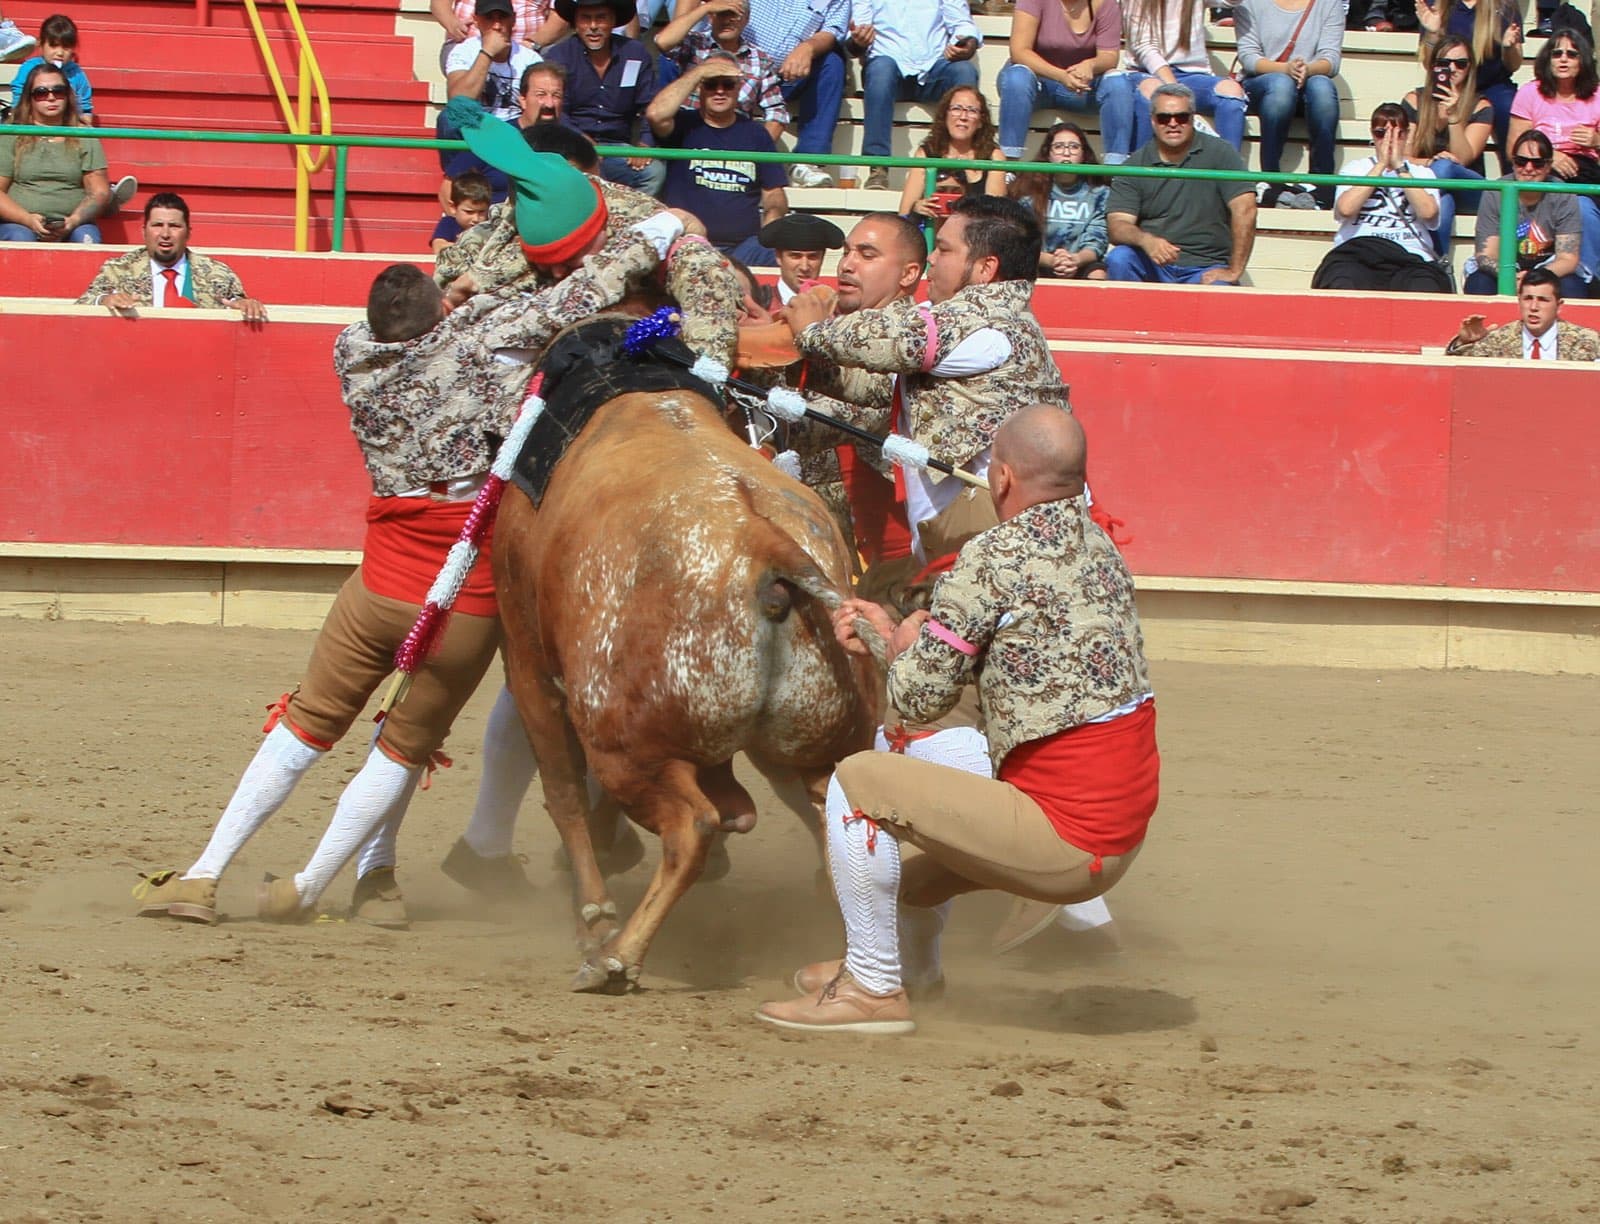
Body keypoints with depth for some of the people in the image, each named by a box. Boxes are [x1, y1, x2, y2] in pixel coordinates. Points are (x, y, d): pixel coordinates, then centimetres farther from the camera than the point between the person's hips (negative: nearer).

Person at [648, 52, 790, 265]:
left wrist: (769, 231, -6)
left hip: (744, 245, 3)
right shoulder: (684, 125, 10)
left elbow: (774, 194, 17)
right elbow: (656, 114, -14)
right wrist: (698, 72, -5)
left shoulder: (755, 134, 18)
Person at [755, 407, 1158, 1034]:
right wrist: (892, 632, 25)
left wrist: (904, 646, 11)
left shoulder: (993, 558, -16)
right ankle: (913, 969, 53)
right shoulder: (1099, 547, 10)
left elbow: (919, 697, -10)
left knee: (858, 781, -5)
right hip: (1122, 835, 9)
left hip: (1063, 844, -9)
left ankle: (873, 990, 1)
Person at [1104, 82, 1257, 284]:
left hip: (1205, 269, -3)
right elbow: (1117, 225, -4)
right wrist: (1145, 240, -28)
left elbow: (1244, 209, -6)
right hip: (1152, 265, 3)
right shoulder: (1136, 165, 5)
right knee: (1118, 259, -28)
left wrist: (1234, 271, -13)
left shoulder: (1219, 153, 1)